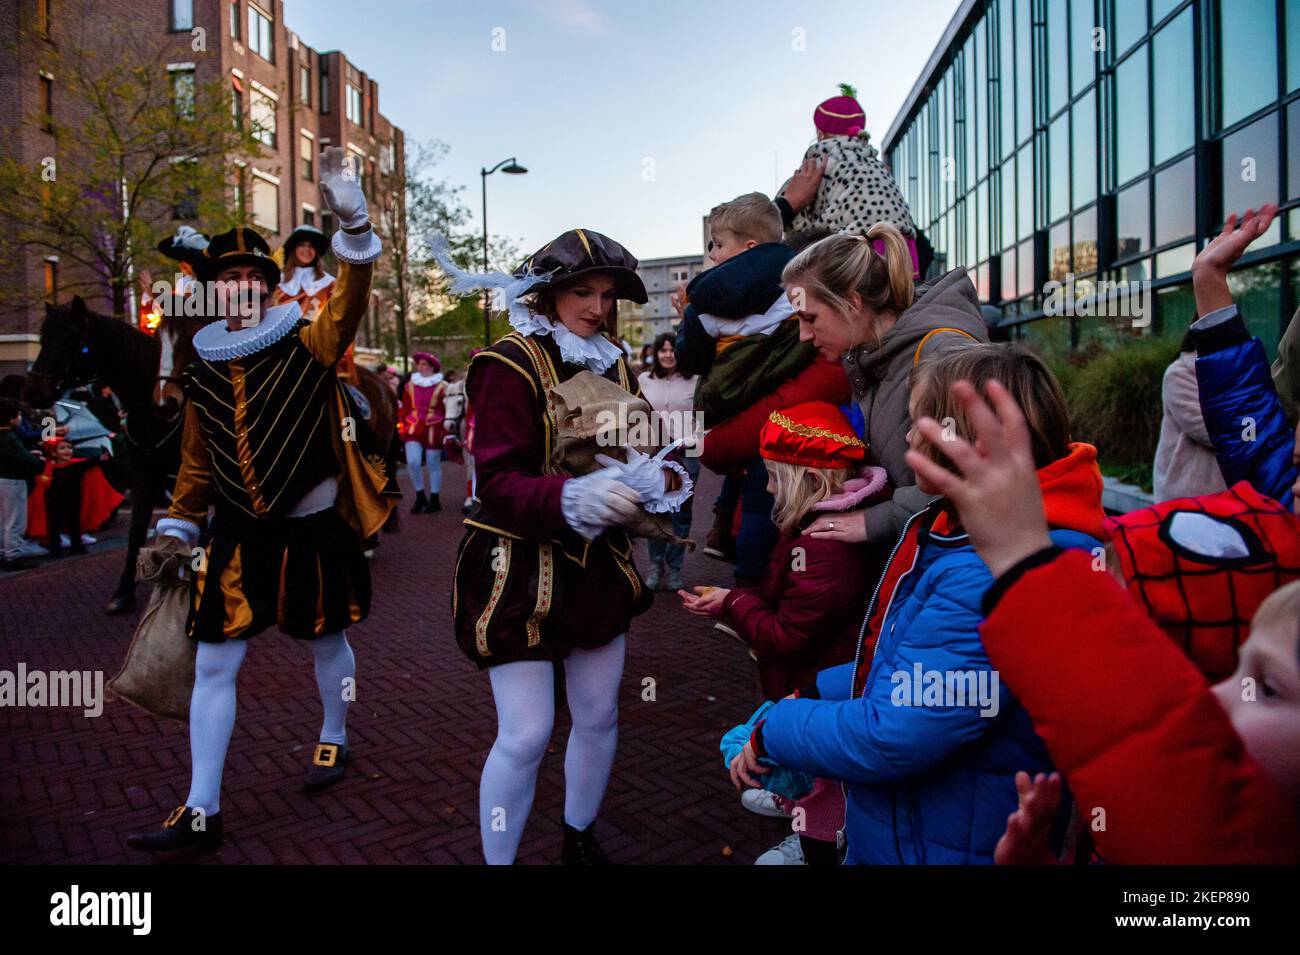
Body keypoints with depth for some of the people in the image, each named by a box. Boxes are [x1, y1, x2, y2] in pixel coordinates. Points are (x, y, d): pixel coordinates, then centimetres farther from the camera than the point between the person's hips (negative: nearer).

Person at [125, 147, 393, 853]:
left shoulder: (309, 346, -8)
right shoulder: (204, 367, 4)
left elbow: (350, 300, -28)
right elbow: (197, 459, 12)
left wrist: (352, 220, -40)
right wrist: (178, 528, 10)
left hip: (311, 530, -3)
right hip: (238, 535, 4)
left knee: (326, 643, 15)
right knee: (214, 664, 3)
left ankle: (334, 741, 42)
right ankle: (201, 813, 13)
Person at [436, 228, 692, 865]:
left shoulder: (614, 365, 9)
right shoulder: (512, 364, -12)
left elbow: (637, 453, 10)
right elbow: (499, 483, -20)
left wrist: (663, 478, -14)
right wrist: (573, 499, -39)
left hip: (597, 564, 7)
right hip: (518, 568, -6)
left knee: (598, 716, 15)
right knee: (525, 735, -5)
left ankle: (580, 841, 38)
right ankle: (497, 859, 17)